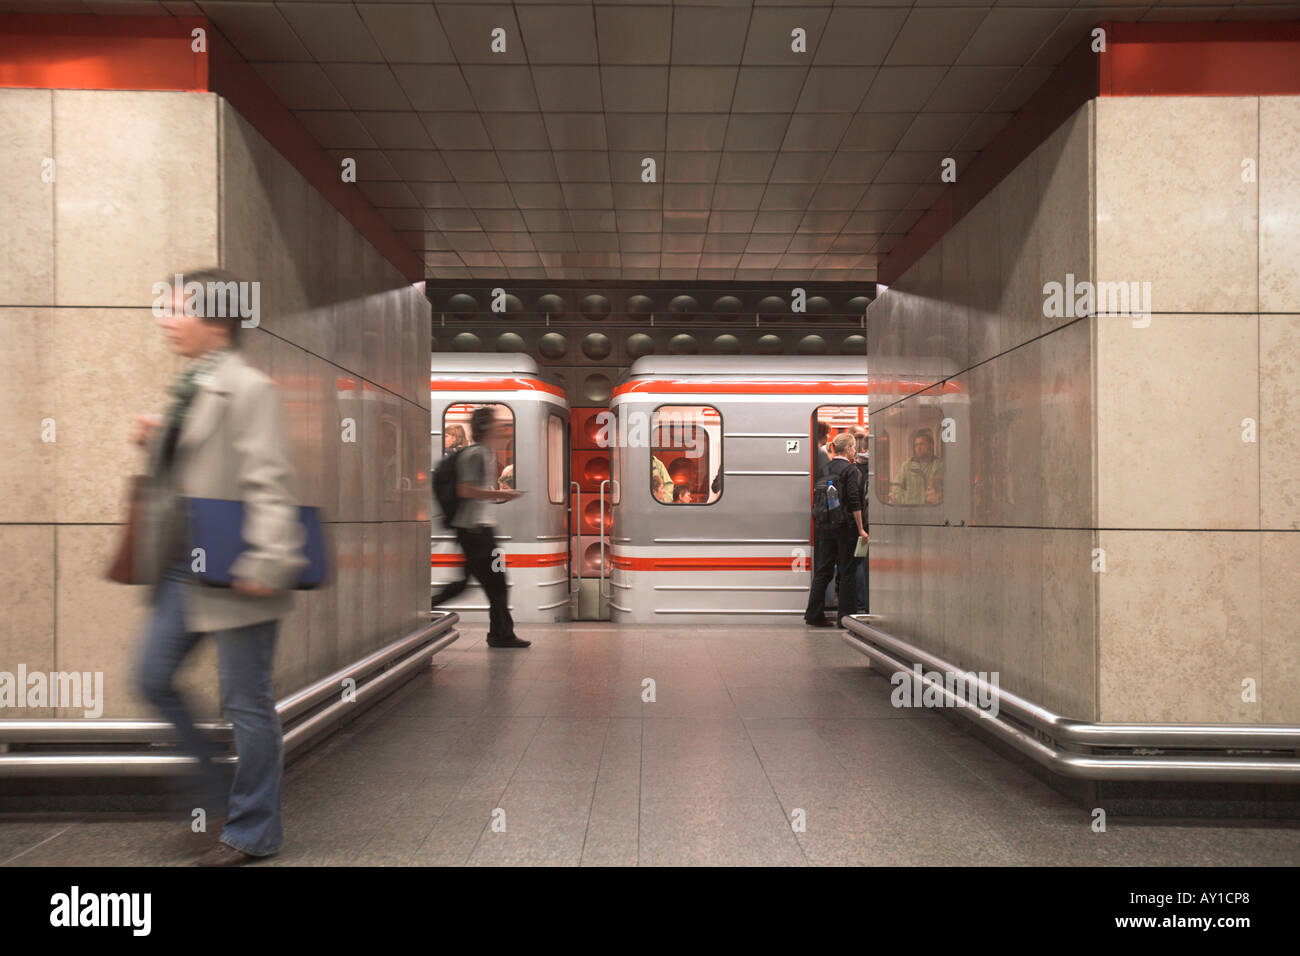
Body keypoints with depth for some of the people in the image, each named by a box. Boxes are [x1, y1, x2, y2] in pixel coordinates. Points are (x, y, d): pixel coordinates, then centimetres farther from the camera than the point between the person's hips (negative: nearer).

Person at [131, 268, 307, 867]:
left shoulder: (249, 389, -13)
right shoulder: (189, 390, 15)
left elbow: (270, 485, -20)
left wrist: (267, 562, -27)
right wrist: (152, 441, 6)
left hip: (231, 575, -9)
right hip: (181, 570, 9)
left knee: (245, 701, 2)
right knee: (154, 680, 14)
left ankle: (253, 830, 18)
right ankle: (217, 788, 32)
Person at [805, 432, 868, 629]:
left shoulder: (825, 469, 9)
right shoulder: (850, 470, -9)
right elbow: (854, 502, -13)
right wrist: (860, 529, -9)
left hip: (825, 526, 6)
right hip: (845, 526, -6)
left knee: (823, 569, 9)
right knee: (846, 571, 2)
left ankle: (814, 614, 10)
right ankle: (844, 616, 5)